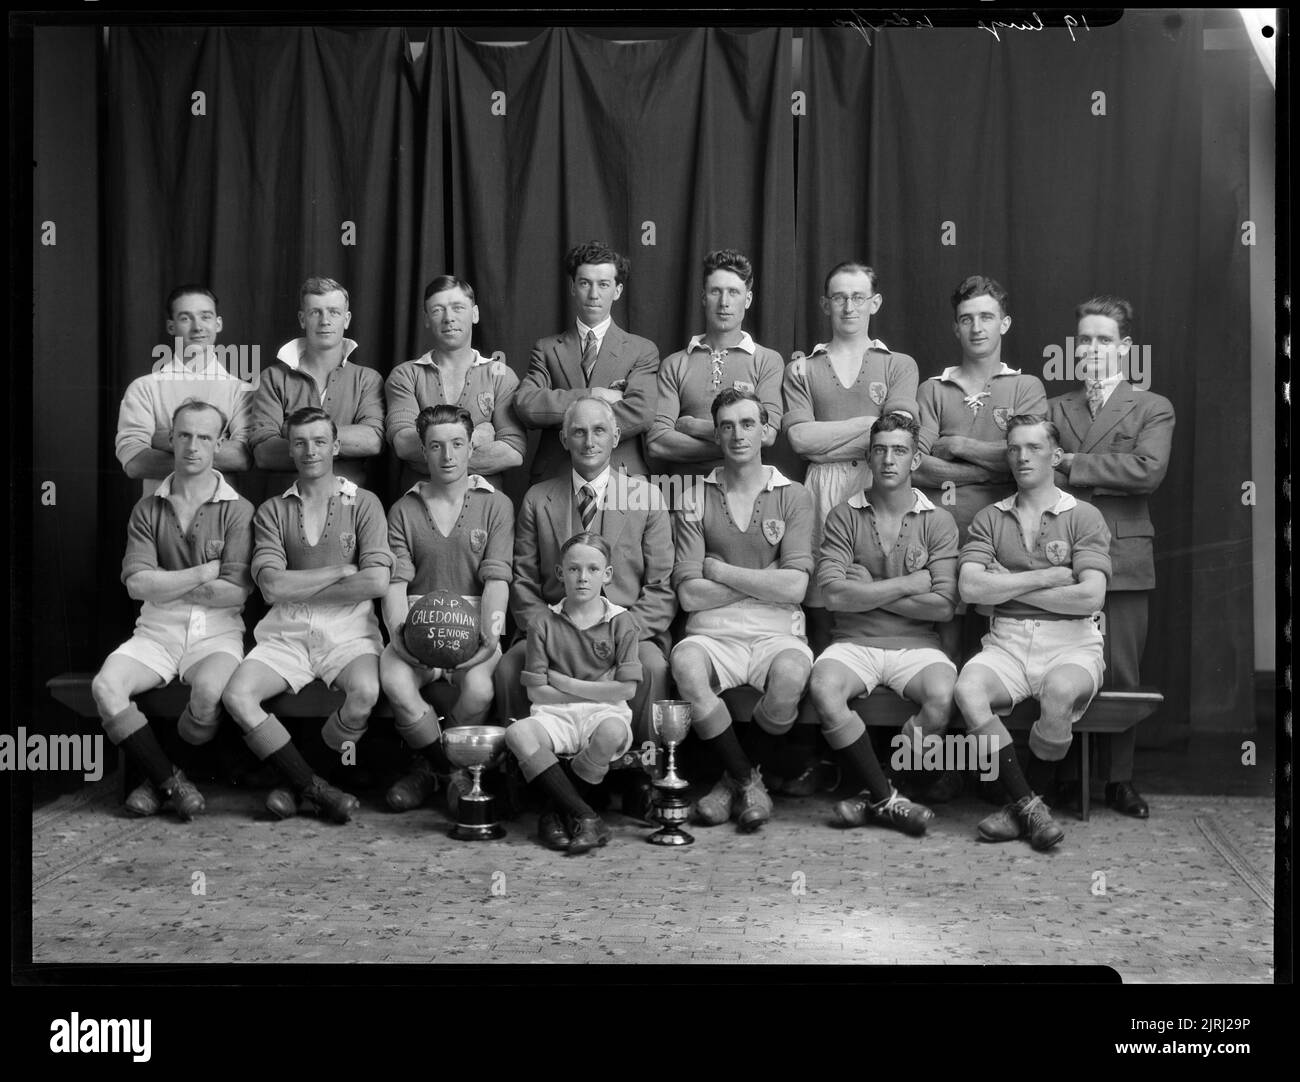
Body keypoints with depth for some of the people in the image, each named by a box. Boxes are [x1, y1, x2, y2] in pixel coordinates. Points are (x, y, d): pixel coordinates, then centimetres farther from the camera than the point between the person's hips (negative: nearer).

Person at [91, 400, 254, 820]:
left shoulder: (237, 510, 2)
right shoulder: (147, 509, 10)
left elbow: (236, 592, -8)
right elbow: (138, 584, -3)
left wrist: (167, 586, -4)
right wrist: (206, 571, -7)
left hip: (216, 631, -3)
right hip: (157, 631, 3)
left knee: (210, 690, -34)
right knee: (106, 684, -26)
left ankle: (158, 778, -7)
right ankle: (172, 781, -14)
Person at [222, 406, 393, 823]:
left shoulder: (363, 504, 7)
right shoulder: (272, 510, 12)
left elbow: (376, 582, -7)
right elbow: (272, 585, -3)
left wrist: (299, 589, -3)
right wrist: (342, 572, -3)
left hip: (348, 632, -2)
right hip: (286, 634, 2)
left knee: (365, 693, -33)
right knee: (236, 695, -25)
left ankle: (300, 784, -9)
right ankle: (315, 787, -15)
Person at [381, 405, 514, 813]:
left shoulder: (496, 505, 9)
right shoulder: (403, 510, 14)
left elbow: (496, 579, -2)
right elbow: (395, 582, 2)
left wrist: (488, 631, -20)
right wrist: (399, 632, -18)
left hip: (473, 624, -1)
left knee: (478, 687, -32)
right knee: (394, 680, -31)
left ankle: (428, 765, -2)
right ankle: (453, 771, -8)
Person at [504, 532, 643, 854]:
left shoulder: (621, 622, 4)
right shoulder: (544, 624, 6)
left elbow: (626, 689, -3)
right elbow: (536, 691, 1)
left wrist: (565, 682, -3)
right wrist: (595, 689, -3)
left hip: (605, 711, -1)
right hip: (556, 714, 1)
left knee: (611, 732, -38)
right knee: (518, 733, -32)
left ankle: (558, 812, -15)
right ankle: (586, 817, -29)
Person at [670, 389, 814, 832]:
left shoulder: (793, 497, 8)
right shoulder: (695, 499, 10)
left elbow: (793, 587, -5)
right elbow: (690, 594, 0)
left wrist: (719, 570, -3)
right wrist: (764, 580, -2)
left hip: (777, 632, 0)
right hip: (713, 633, 1)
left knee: (790, 674, -35)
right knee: (685, 663, -34)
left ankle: (737, 778, -6)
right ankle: (747, 781, -12)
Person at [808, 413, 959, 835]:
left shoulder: (938, 521, 7)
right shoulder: (843, 516, 6)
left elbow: (942, 606, -4)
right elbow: (835, 595, -7)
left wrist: (868, 591, -5)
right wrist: (908, 584, -5)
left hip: (915, 643, 0)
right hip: (853, 642, 0)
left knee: (942, 696, -32)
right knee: (823, 689, -32)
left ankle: (873, 795, -11)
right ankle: (887, 798, -17)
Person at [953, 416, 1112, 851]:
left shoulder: (1084, 517, 6)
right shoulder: (990, 518, 14)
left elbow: (1090, 597, -8)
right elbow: (970, 587, -3)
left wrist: (1010, 587, -3)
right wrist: (1047, 577, -6)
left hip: (1071, 643, -2)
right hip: (1006, 642, 2)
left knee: (1059, 692, -36)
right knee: (967, 689, -29)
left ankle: (1025, 803, -12)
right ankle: (1029, 805, -18)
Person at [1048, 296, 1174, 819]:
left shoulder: (1153, 409, 8)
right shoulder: (1053, 410, 15)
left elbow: (1148, 470, -10)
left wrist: (1073, 465, -8)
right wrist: (1107, 477, -7)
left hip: (1122, 558, -1)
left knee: (1121, 674, 1)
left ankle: (1119, 779, 13)